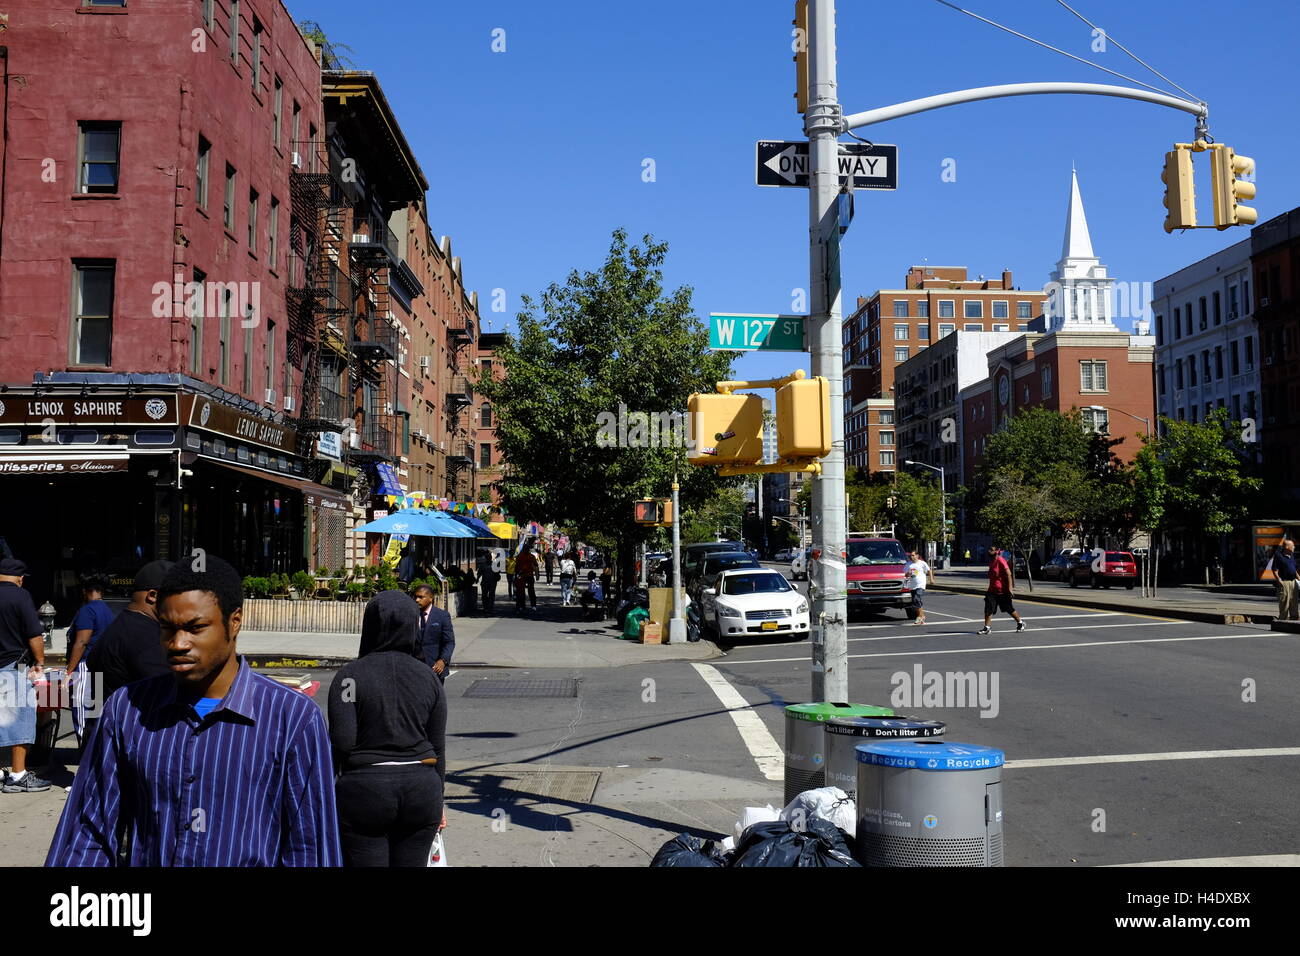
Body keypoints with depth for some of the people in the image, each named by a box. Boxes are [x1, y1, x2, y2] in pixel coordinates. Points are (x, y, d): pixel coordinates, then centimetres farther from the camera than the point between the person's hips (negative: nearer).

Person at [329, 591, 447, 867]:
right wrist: (437, 800, 17)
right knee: (412, 863, 13)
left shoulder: (350, 675, -6)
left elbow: (341, 741, -14)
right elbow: (438, 748, 7)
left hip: (364, 788, -3)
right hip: (422, 789, 3)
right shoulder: (428, 677, 4)